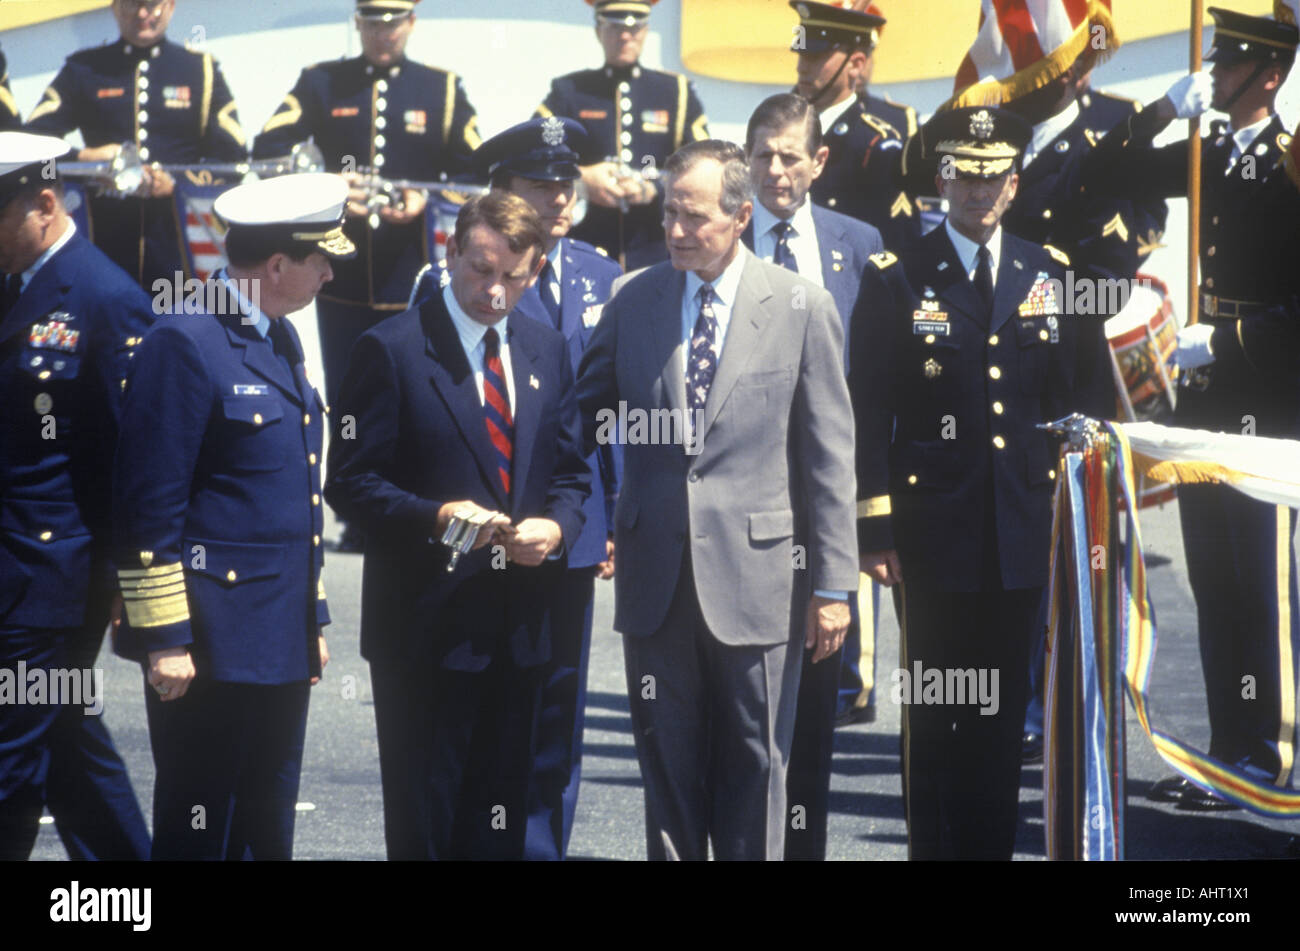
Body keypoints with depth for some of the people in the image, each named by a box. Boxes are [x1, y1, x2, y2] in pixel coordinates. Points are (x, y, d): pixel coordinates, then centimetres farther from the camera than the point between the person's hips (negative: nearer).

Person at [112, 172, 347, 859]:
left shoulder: (280, 339, 15)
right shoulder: (184, 345, -13)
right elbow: (148, 508, -16)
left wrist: (313, 620, 20)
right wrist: (164, 638, -17)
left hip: (283, 642, 9)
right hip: (213, 644, -9)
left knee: (268, 833, 12)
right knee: (196, 835, -2)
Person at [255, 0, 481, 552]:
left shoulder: (442, 90, 8)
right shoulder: (322, 84, 7)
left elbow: (475, 172, 6)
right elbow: (266, 150, -4)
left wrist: (426, 202, -12)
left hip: (413, 277, -1)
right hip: (343, 275, 1)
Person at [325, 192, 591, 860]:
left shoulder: (547, 350, 11)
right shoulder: (391, 350, -7)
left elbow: (571, 471, 16)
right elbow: (350, 482, -9)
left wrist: (559, 526, -6)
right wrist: (434, 517, -25)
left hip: (519, 626, 5)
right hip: (425, 623, -5)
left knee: (499, 819, 12)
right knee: (423, 818, -1)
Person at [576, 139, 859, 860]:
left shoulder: (801, 308, -2)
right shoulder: (634, 302, 7)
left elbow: (830, 457, -3)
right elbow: (585, 418, 15)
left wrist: (833, 584, -6)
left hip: (756, 576, -3)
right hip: (655, 576, 3)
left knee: (753, 761, 5)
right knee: (667, 759, 9)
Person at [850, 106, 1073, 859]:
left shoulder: (1050, 275, 9)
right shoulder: (897, 282, -1)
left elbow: (1070, 399, 13)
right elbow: (868, 416, -3)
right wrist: (875, 527, -8)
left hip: (1024, 533, 3)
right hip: (935, 534, -3)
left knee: (1004, 710, 8)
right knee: (936, 713, 1)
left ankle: (995, 845, 15)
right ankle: (934, 848, 9)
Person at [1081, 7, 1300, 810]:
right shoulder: (1209, 156, 12)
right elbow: (1108, 173, 15)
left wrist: (1220, 341, -16)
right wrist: (1169, 107, 4)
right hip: (1206, 392, 8)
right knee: (1215, 584, 10)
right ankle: (1231, 746, 17)